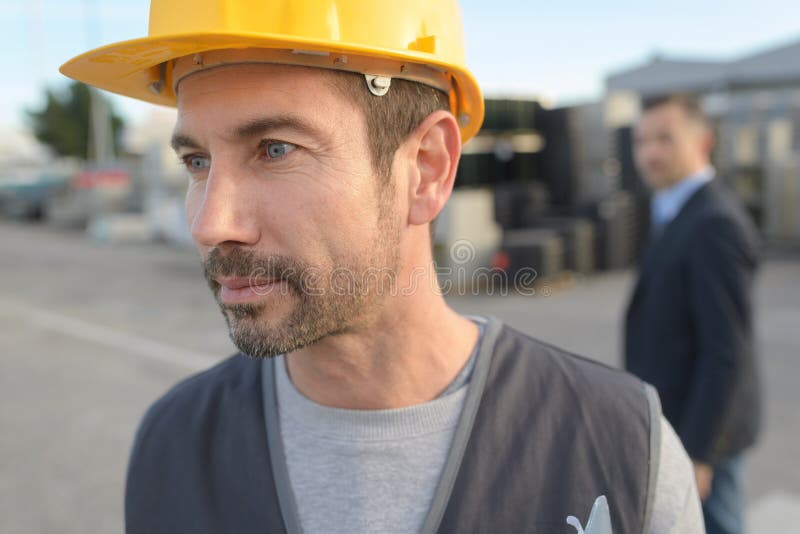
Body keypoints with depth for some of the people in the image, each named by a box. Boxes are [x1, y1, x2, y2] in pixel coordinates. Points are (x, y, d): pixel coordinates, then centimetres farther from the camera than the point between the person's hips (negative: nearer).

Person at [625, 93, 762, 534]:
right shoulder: (677, 214, 10)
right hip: (676, 421, 9)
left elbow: (727, 351, -23)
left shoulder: (714, 224, -21)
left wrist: (695, 452, -22)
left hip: (699, 431, -9)